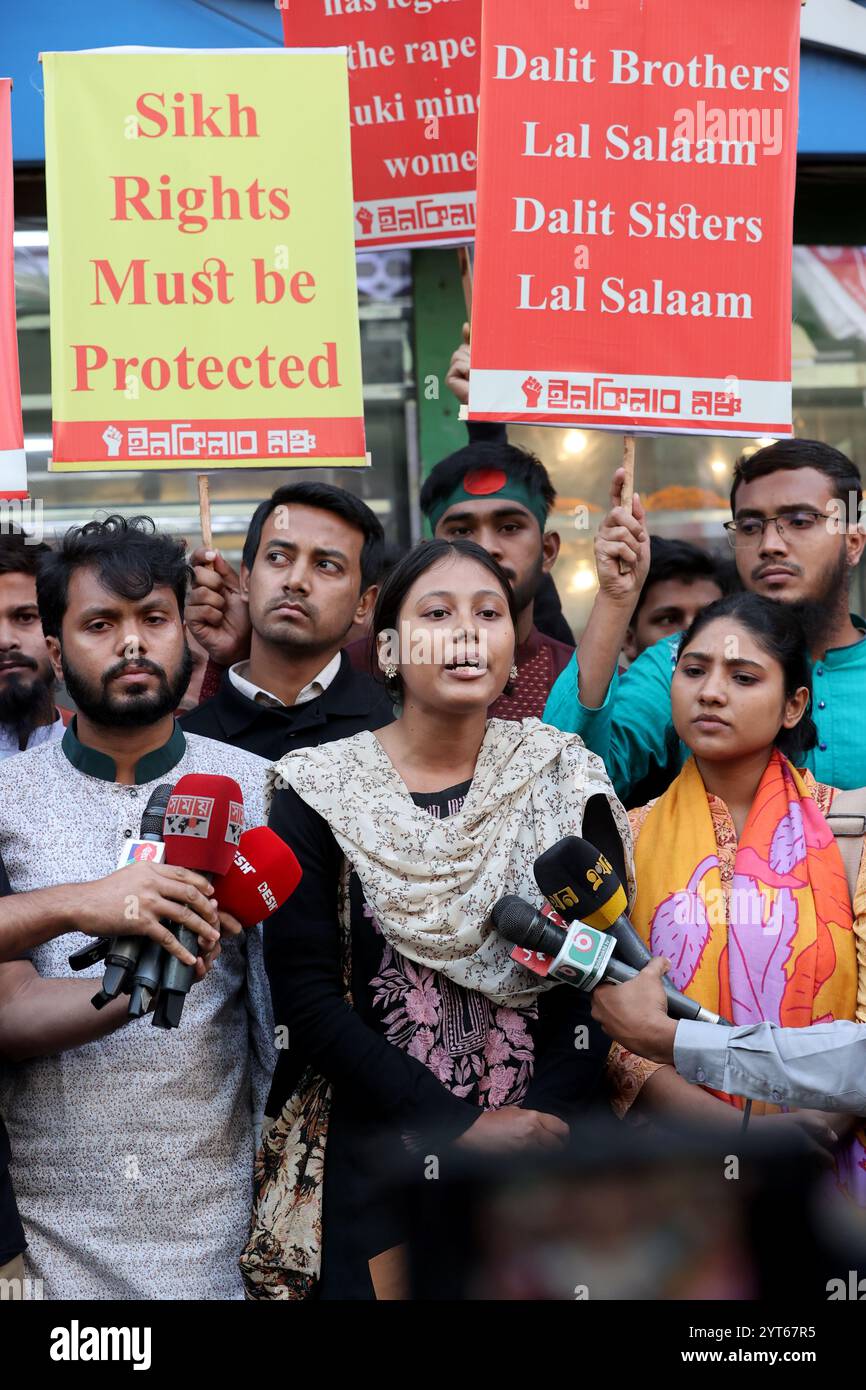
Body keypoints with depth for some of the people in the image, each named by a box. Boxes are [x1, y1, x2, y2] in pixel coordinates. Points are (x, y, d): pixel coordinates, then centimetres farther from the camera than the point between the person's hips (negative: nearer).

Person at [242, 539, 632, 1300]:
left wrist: (540, 1121, -18)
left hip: (538, 1156, 2)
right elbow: (306, 995, -10)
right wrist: (461, 1127, -17)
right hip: (371, 1161, -1)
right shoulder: (322, 792, -5)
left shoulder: (566, 779, 0)